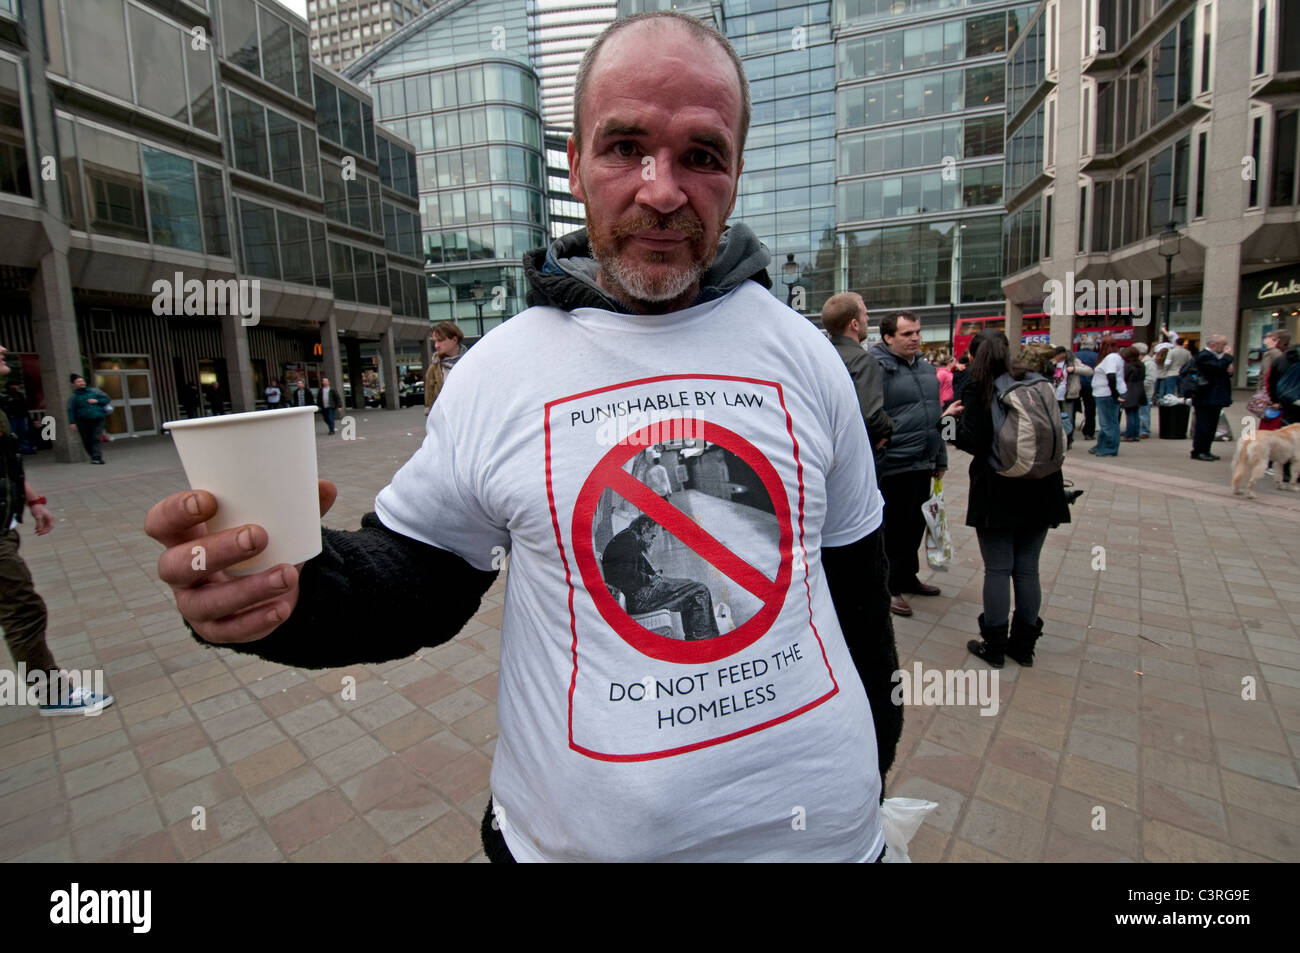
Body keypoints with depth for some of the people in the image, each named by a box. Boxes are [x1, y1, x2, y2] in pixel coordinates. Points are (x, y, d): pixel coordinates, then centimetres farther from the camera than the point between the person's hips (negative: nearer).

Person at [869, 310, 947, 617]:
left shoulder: (926, 368, 14)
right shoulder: (877, 367, -13)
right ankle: (890, 587, 18)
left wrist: (940, 459, 22)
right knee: (893, 528, 3)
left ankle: (907, 576, 36)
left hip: (922, 464, 8)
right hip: (894, 467, -8)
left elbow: (935, 416, 21)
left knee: (915, 525, 18)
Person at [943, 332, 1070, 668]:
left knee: (998, 570, 3)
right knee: (1027, 569, 12)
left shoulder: (980, 388, -10)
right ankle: (1024, 645, 23)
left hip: (997, 494, -5)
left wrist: (953, 417, -1)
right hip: (1039, 491, 5)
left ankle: (995, 647, 13)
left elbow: (974, 443, -15)